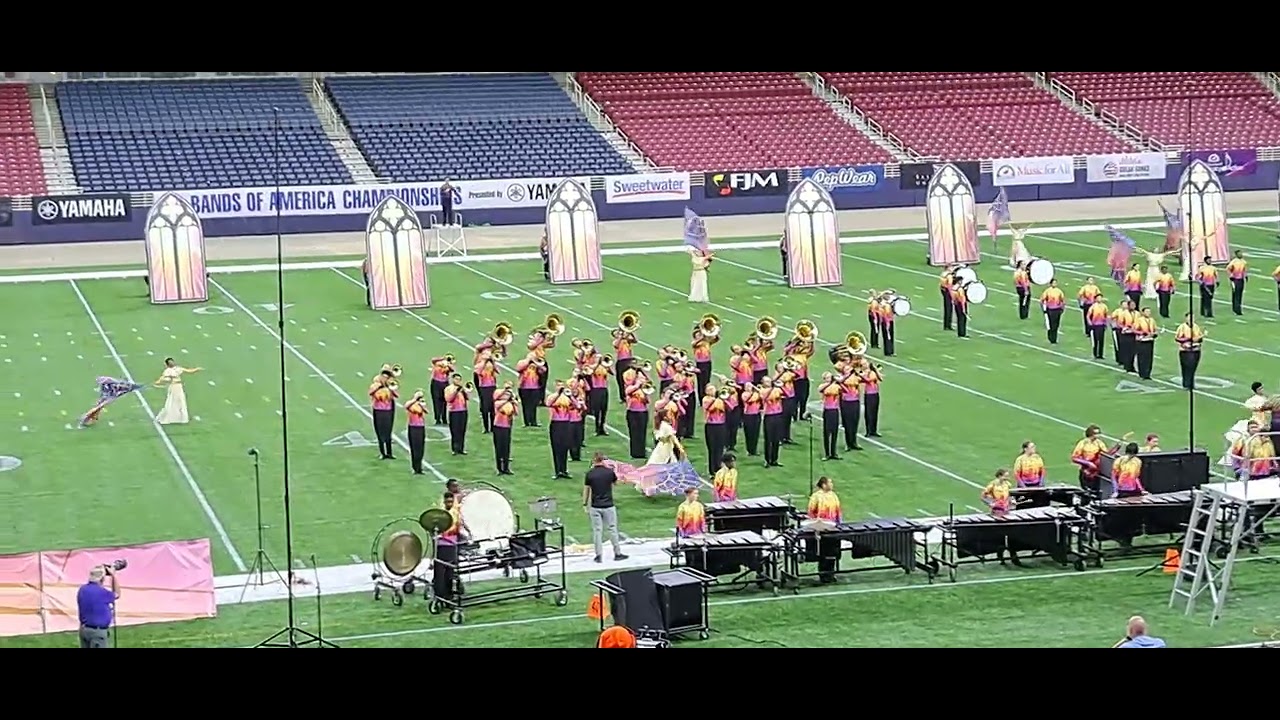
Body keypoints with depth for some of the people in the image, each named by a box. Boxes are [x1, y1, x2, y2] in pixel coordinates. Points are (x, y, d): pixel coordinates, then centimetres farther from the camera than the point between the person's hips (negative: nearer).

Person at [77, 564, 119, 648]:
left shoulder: (82, 589, 3)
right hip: (98, 631, -8)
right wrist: (113, 575, 6)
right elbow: (116, 595, 2)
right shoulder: (101, 591, -18)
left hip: (84, 629, 8)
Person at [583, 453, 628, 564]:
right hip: (608, 506, 0)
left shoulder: (590, 474, -6)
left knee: (597, 531, 6)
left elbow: (586, 490, -2)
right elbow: (616, 483, 14)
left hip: (595, 507, 0)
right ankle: (617, 553, 15)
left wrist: (585, 504, 9)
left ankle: (599, 555, 7)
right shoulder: (609, 472, -6)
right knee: (612, 530, 9)